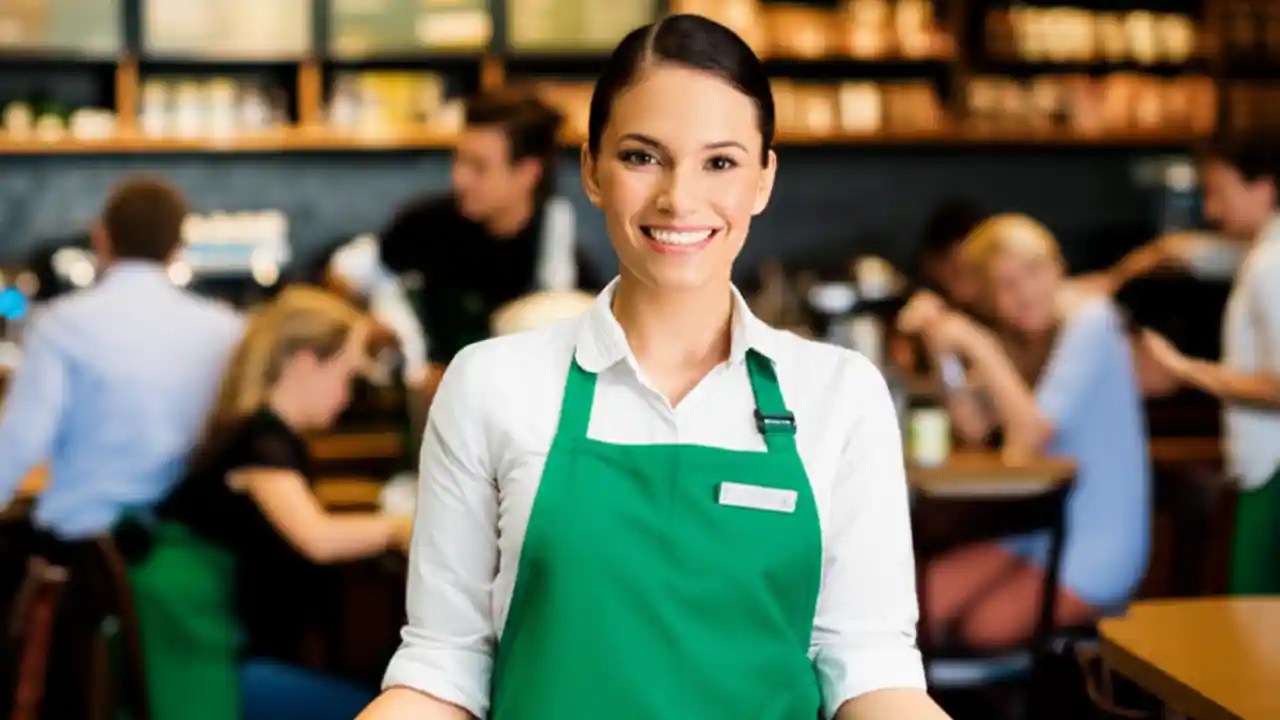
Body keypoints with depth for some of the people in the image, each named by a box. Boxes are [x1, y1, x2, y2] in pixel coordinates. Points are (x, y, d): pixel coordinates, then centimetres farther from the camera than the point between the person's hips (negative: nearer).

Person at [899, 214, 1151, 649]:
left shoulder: (1091, 322, -12)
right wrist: (941, 344, -6)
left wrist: (977, 346, -20)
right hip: (1033, 533, 7)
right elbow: (974, 427, 2)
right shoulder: (1012, 341, 12)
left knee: (985, 625, -22)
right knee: (922, 605, -13)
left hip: (1096, 549, -7)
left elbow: (1029, 436, -20)